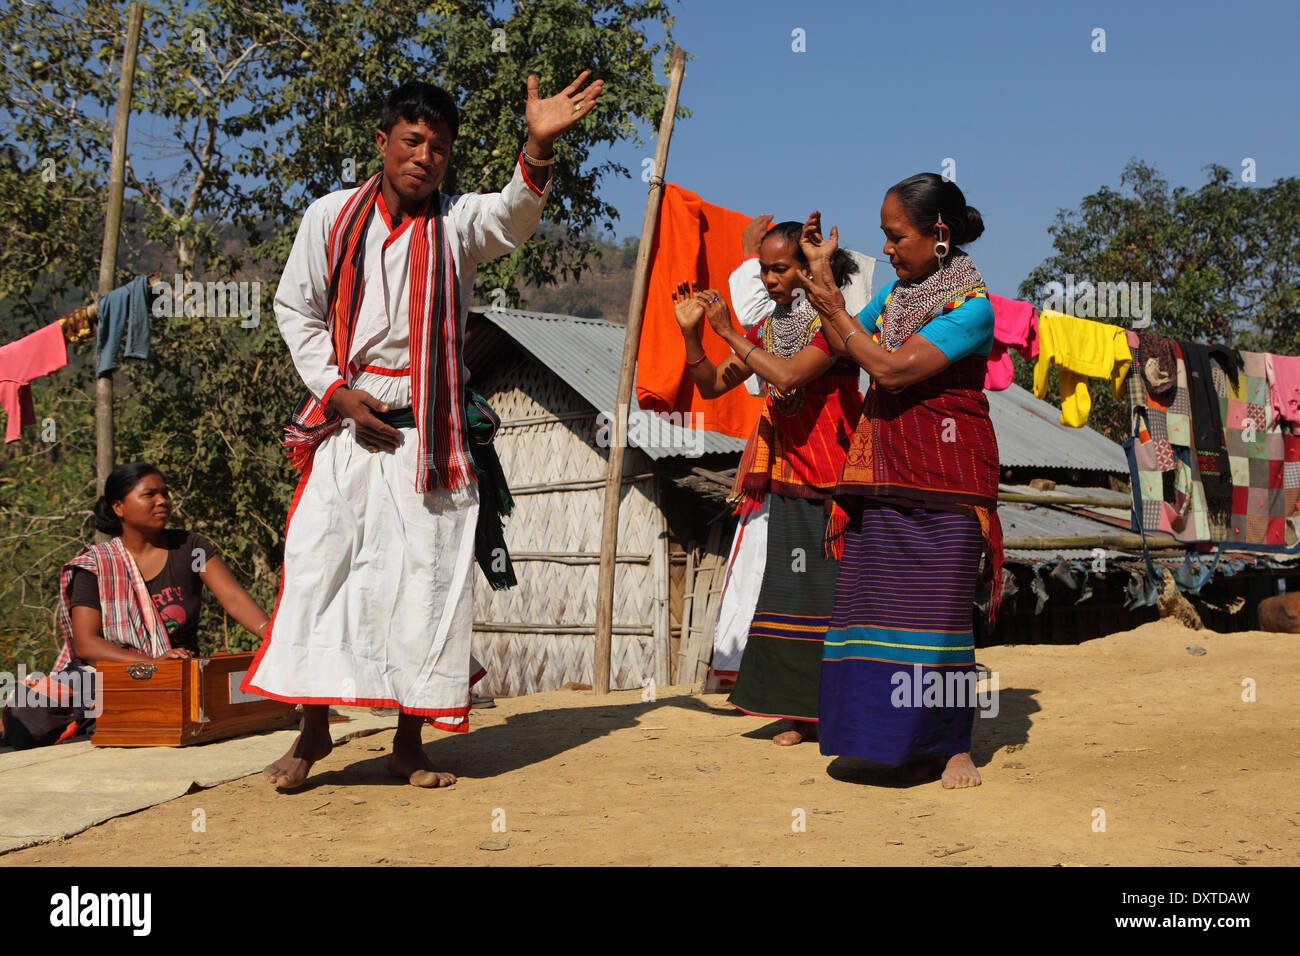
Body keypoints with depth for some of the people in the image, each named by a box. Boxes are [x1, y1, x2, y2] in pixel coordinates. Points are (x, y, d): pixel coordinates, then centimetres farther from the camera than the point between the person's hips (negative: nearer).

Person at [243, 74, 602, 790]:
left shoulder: (457, 224, 2)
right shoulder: (331, 217, 7)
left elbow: (514, 214, -19)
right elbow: (294, 308, 10)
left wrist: (537, 148, -39)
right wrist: (337, 390, -3)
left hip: (428, 432, -1)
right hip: (346, 422, 1)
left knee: (425, 574, -1)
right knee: (317, 562, -2)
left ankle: (410, 741, 12)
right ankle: (312, 730, 12)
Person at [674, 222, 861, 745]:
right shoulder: (766, 329, 12)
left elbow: (789, 375, -25)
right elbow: (711, 384, 13)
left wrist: (728, 330, -18)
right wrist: (691, 331, -2)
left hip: (835, 479, -6)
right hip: (788, 478, 7)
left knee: (838, 589, -6)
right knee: (790, 589, 5)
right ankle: (804, 712, 11)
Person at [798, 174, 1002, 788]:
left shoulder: (971, 306, -12)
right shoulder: (897, 289, 12)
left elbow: (892, 369, -19)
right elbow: (844, 347, 21)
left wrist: (832, 308, -10)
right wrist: (822, 271, 13)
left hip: (944, 482, -7)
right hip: (886, 477, 7)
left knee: (939, 610, -5)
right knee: (887, 604, 3)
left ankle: (955, 747, 5)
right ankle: (912, 745, 11)